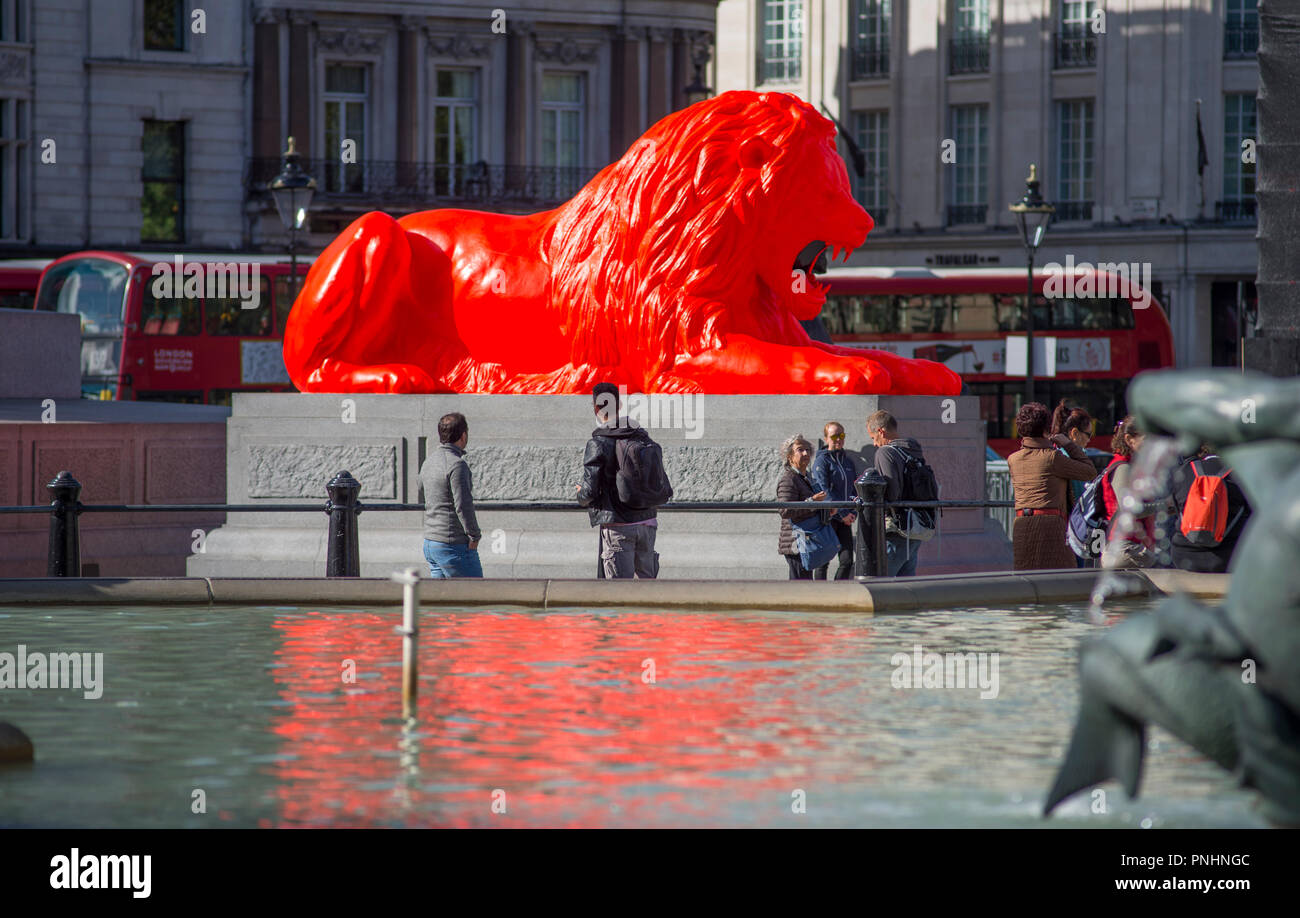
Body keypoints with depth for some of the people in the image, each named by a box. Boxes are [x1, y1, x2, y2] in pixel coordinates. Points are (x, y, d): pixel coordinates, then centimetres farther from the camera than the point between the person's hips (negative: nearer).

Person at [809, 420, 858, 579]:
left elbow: (855, 488, 18)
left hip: (844, 518, 6)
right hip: (827, 517, -6)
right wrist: (843, 514, -16)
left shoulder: (848, 460, 15)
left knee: (847, 560, -1)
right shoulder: (821, 460, -5)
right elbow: (825, 490, -13)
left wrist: (853, 512, 0)